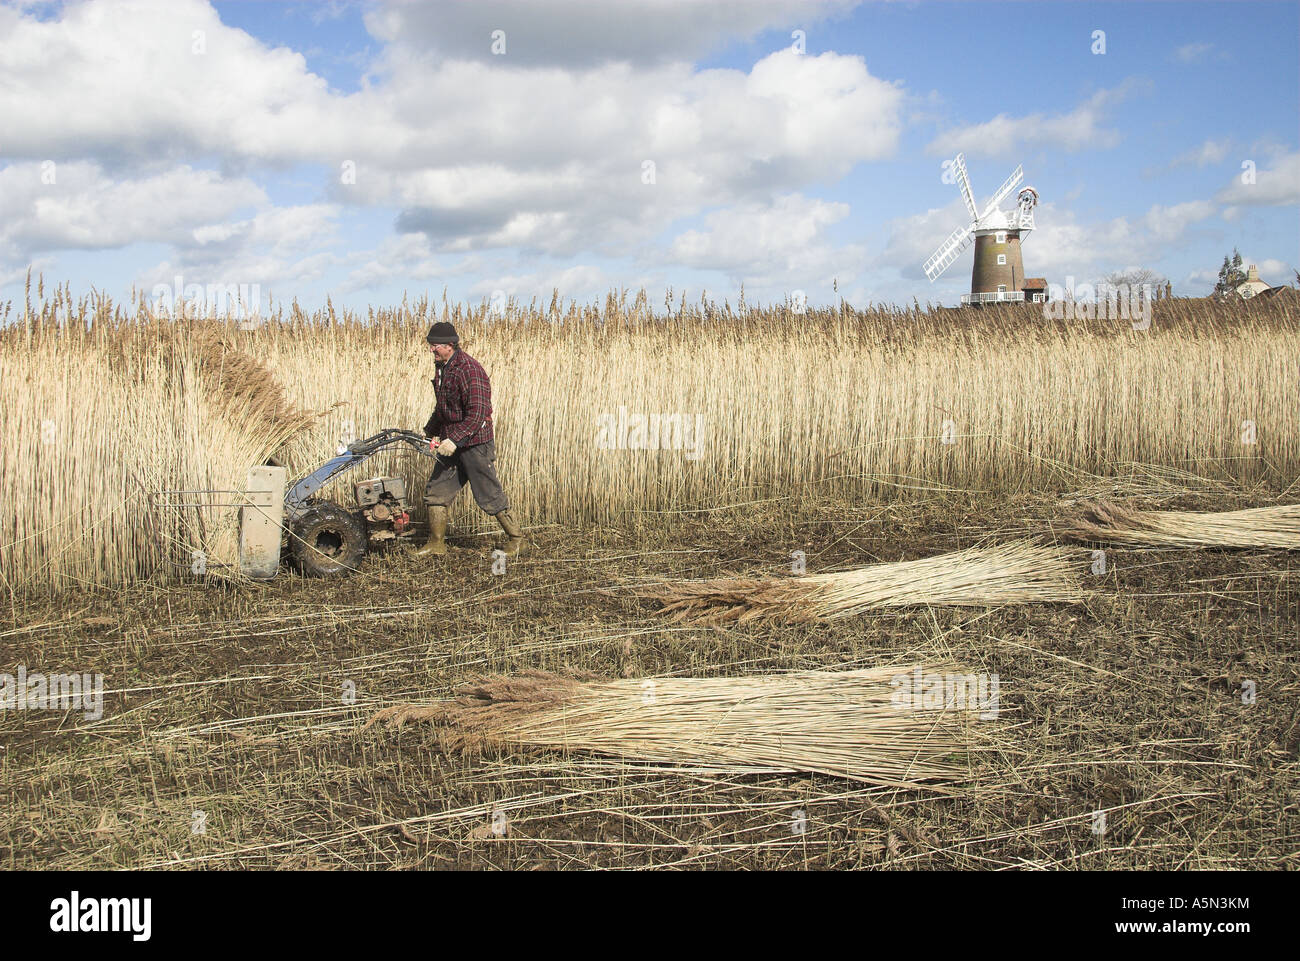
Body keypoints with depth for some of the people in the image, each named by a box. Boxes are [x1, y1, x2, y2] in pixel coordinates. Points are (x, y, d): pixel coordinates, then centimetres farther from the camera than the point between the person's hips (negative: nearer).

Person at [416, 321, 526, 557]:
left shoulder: (469, 369, -20)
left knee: (489, 496, -1)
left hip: (475, 442, -9)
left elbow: (478, 412, -25)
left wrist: (455, 440, -29)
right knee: (436, 490, 8)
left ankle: (516, 539, 14)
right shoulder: (443, 368, 10)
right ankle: (436, 543, 18)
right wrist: (429, 431, 20)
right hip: (450, 442, 9)